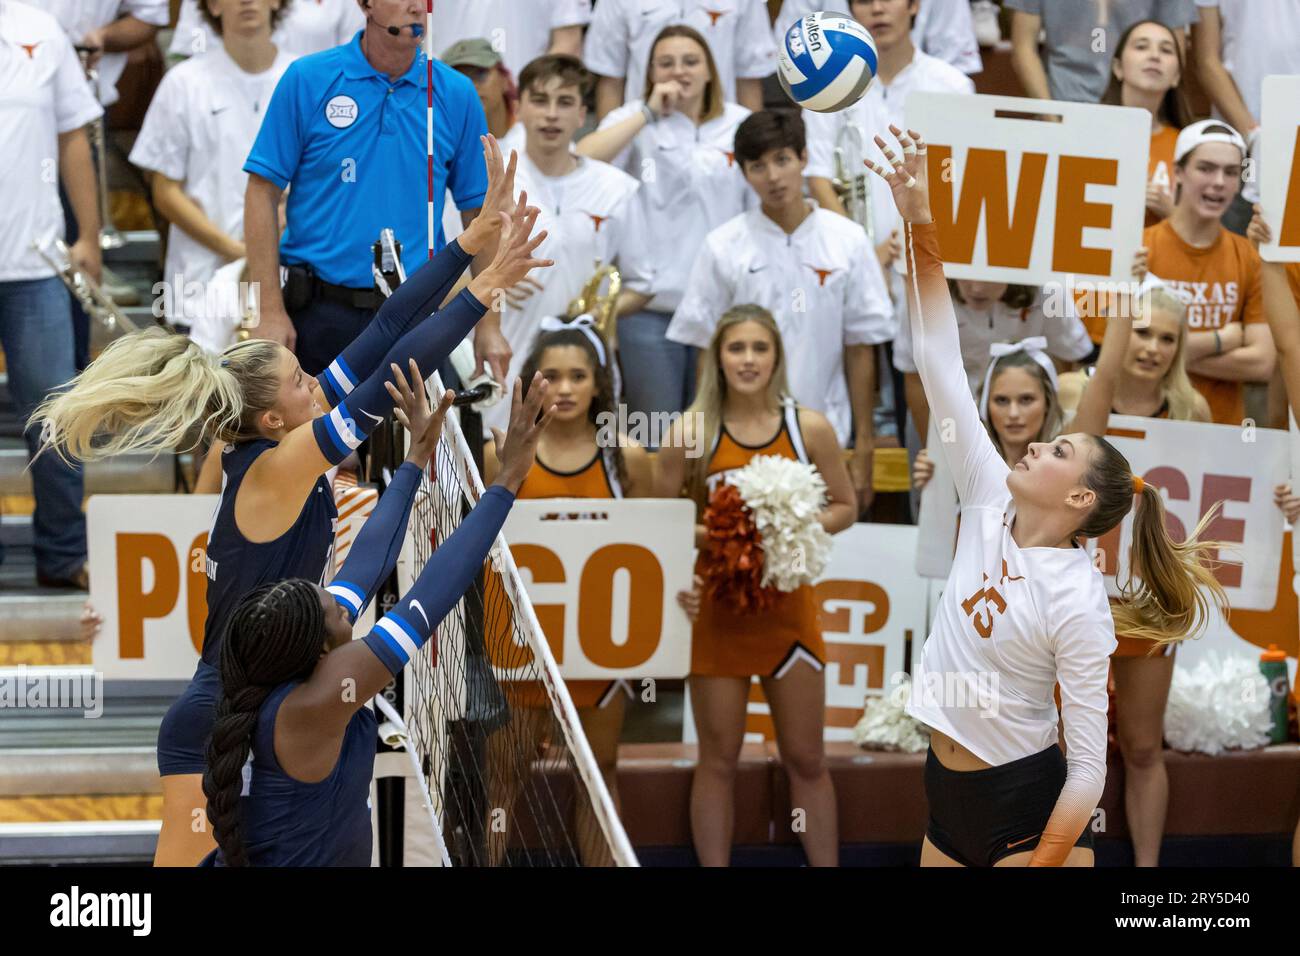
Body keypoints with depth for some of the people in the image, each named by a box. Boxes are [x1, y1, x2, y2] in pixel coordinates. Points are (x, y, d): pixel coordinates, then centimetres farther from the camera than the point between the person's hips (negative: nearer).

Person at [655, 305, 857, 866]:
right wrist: (707, 534, -17)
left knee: (806, 759, 9)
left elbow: (844, 508, 7)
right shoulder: (691, 431, -4)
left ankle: (827, 866, 19)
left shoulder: (809, 428, -1)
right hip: (716, 606, -1)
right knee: (718, 761, 6)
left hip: (788, 604, 1)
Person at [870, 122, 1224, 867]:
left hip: (1029, 810, -7)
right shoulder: (990, 502, 0)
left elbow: (1089, 769, -18)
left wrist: (1045, 862, -25)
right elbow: (941, 359, -2)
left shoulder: (1078, 603, -17)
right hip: (947, 794, 7)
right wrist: (919, 221, -6)